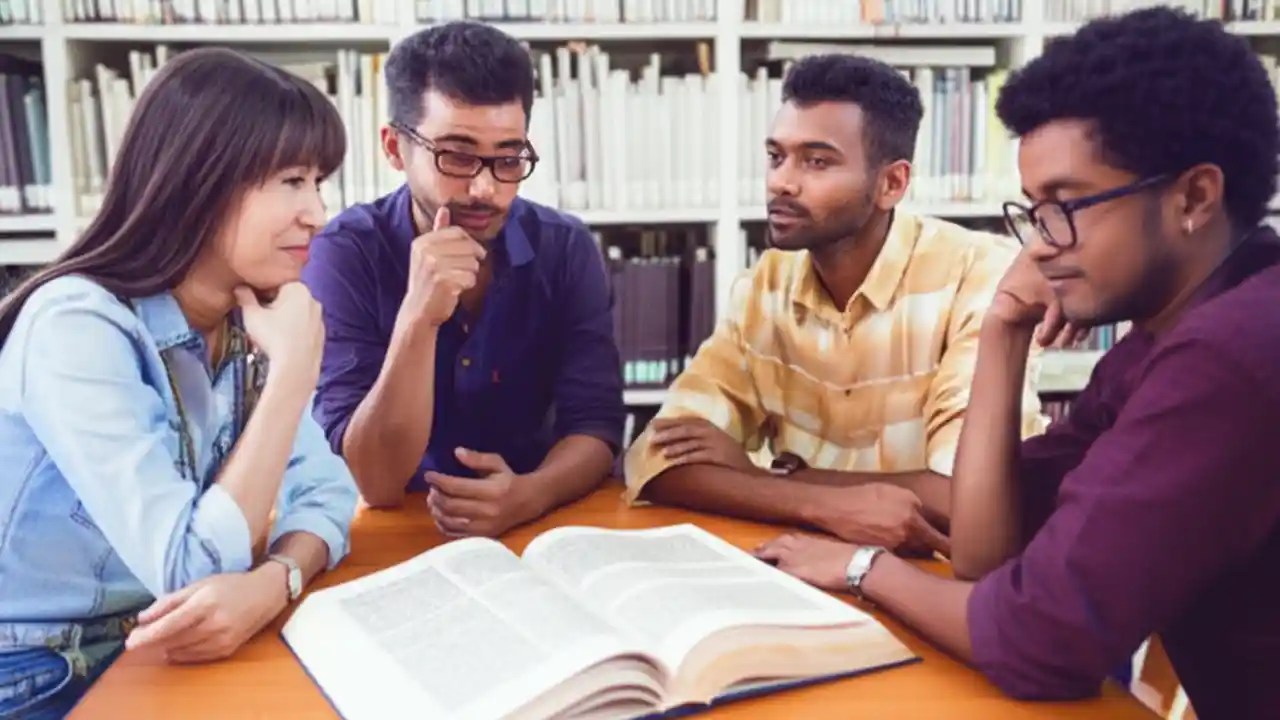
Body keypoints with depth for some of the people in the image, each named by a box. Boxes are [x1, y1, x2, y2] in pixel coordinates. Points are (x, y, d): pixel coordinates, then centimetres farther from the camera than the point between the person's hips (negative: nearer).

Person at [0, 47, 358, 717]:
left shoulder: (248, 318, -1)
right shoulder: (76, 325, -23)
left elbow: (326, 489, -7)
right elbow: (192, 574, -26)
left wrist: (273, 581, -27)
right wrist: (293, 370, -25)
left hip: (161, 655, 6)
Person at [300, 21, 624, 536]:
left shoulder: (567, 251, -5)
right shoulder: (343, 255, -13)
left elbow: (595, 425, -9)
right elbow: (374, 484, -17)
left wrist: (530, 495, -29)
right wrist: (417, 320, -30)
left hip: (538, 526, 2)